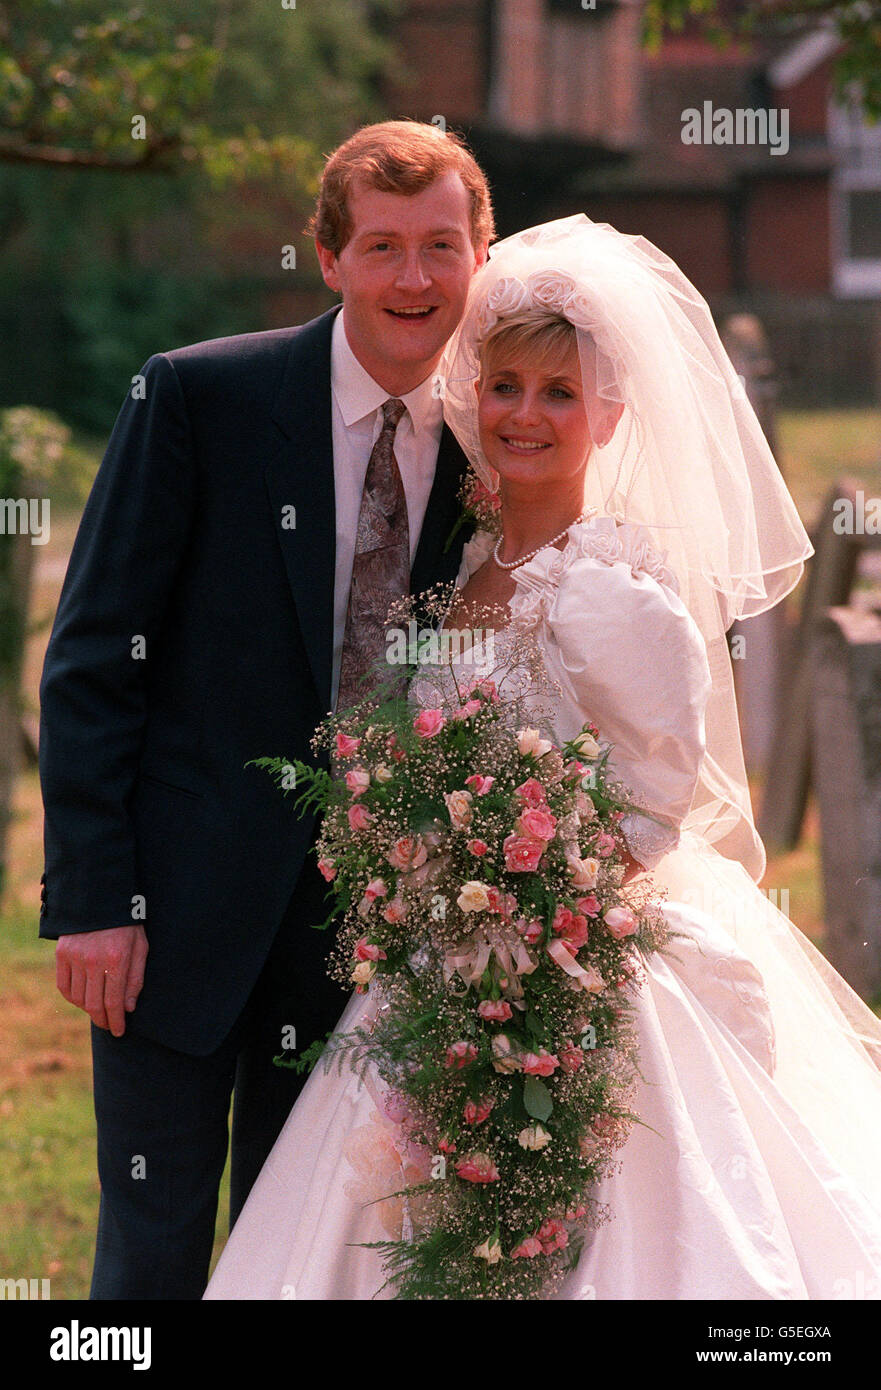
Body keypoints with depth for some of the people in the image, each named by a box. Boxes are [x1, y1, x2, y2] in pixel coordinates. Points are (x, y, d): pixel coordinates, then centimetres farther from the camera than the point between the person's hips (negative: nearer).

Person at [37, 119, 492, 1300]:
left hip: (365, 928, 3)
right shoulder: (196, 398, -7)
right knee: (154, 1254, 1)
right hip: (186, 911, -3)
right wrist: (92, 898, -12)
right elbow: (91, 663, -6)